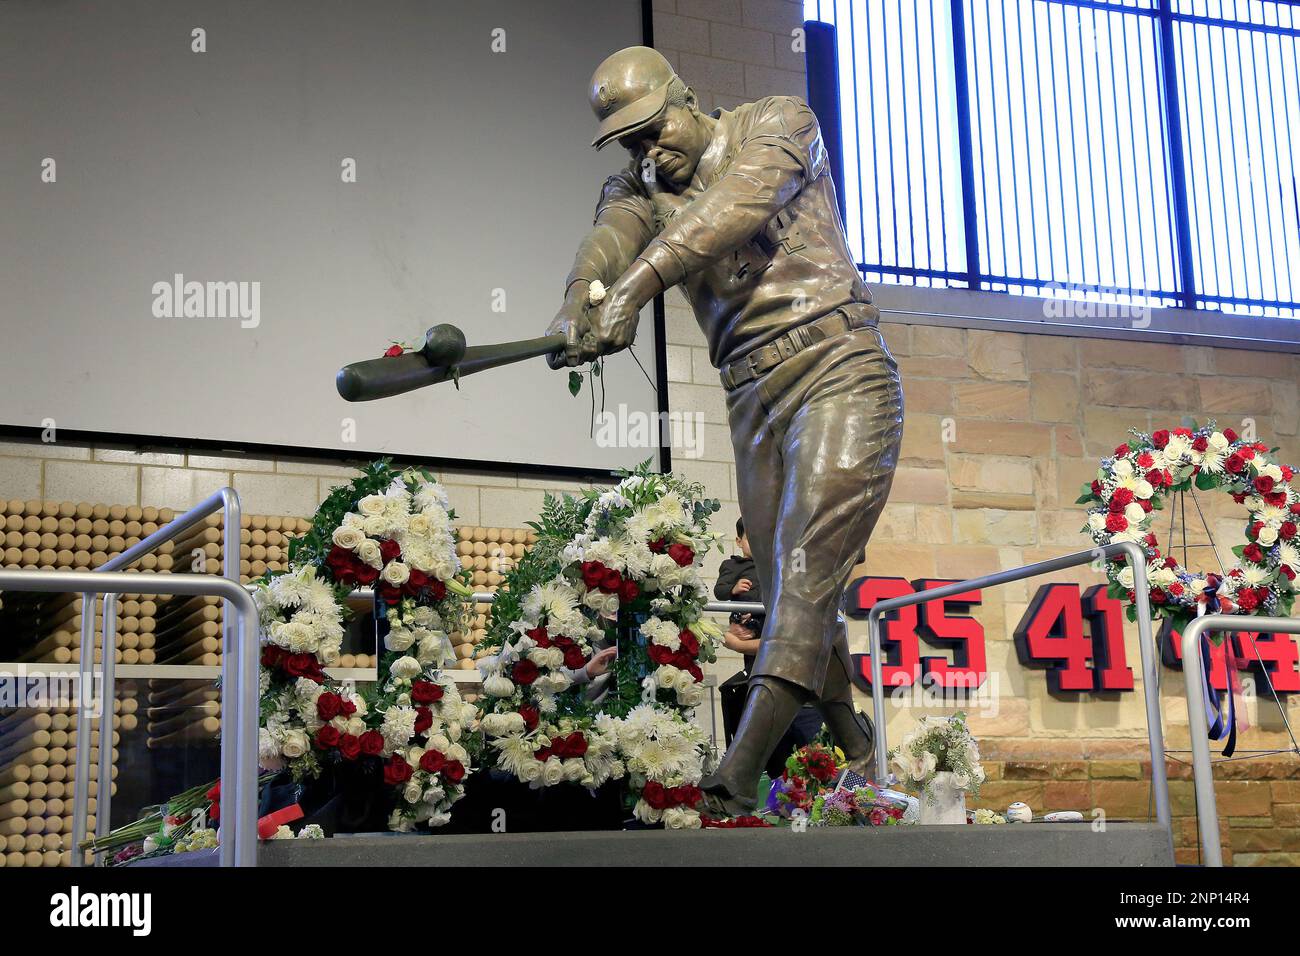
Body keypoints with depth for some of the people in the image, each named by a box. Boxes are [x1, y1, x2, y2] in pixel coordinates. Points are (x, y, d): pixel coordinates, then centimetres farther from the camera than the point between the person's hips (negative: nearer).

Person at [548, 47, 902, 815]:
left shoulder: (779, 122, 1)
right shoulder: (639, 189, 13)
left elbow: (737, 203, -20)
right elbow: (610, 239, -11)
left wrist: (636, 284, -35)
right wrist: (580, 307, -36)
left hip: (840, 373, -6)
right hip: (755, 403, 6)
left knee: (806, 574, -18)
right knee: (794, 599, 7)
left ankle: (736, 783, -27)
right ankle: (862, 764, 23)